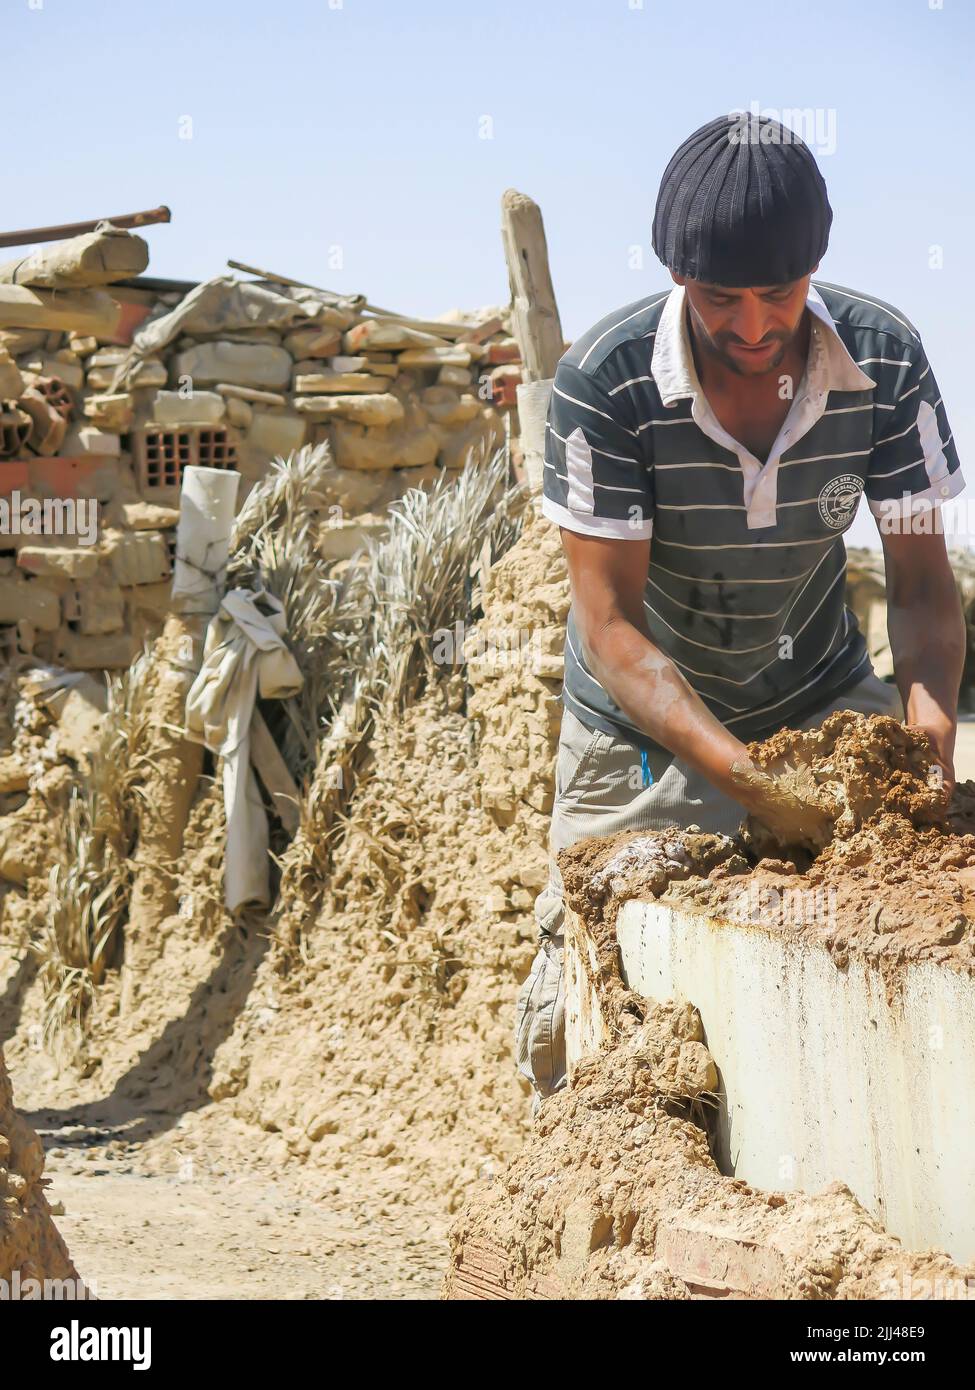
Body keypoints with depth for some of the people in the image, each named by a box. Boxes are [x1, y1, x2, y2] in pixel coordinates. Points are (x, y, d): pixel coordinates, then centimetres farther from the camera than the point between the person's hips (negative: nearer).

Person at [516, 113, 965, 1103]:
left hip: (822, 698, 2)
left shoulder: (884, 361, -17)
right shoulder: (605, 384, -25)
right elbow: (610, 623, -25)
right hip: (645, 727, -2)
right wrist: (737, 771, -39)